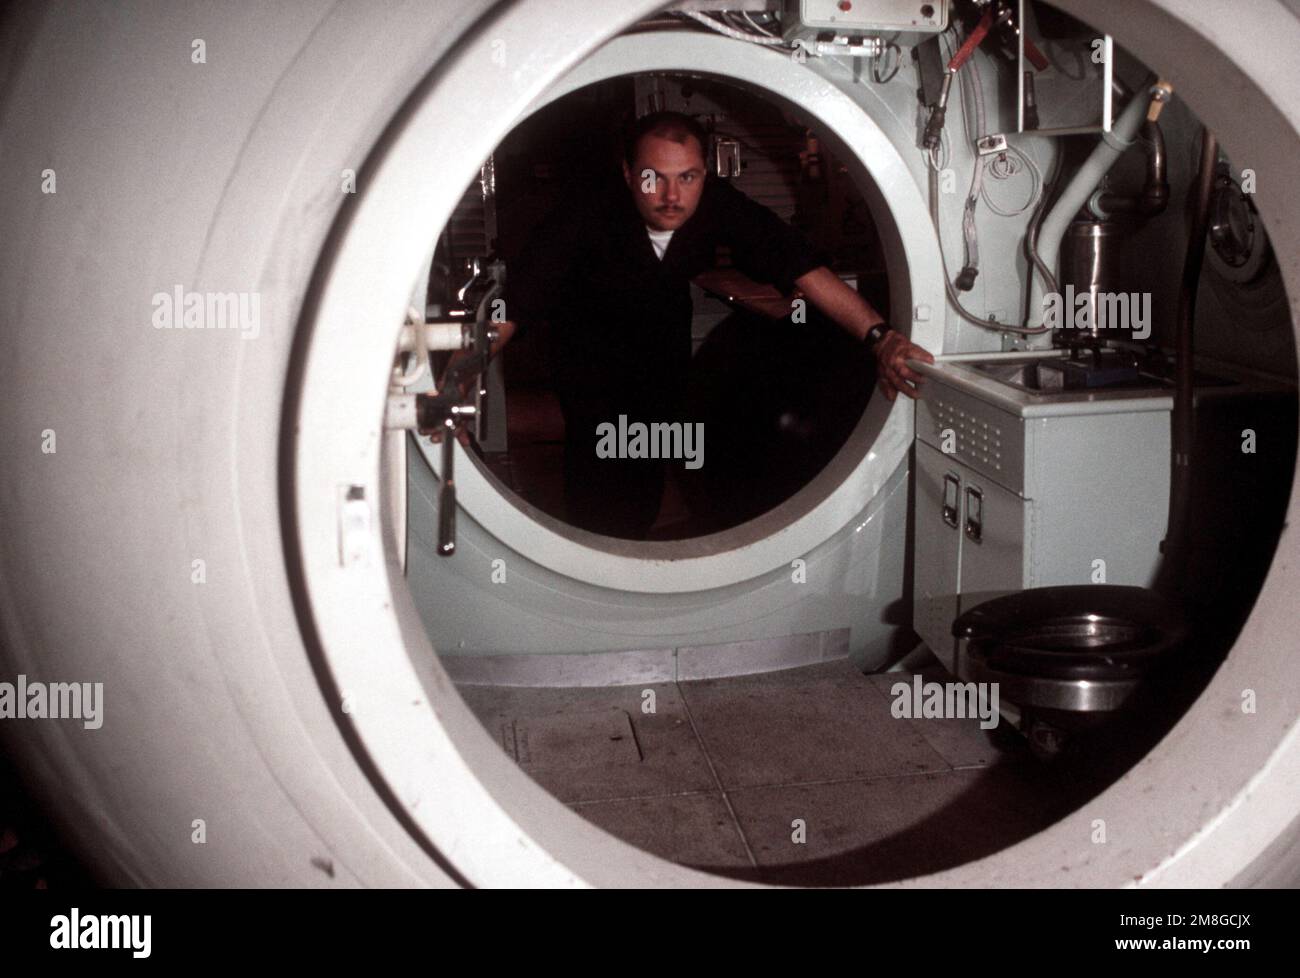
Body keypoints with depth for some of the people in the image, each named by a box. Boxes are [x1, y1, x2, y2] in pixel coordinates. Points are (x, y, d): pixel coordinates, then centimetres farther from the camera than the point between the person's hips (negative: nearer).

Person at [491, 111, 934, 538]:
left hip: (666, 340, 3)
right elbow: (511, 310, -40)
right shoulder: (582, 223, -35)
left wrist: (878, 334, -46)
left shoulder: (718, 206, -26)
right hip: (591, 354, -3)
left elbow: (801, 265, -32)